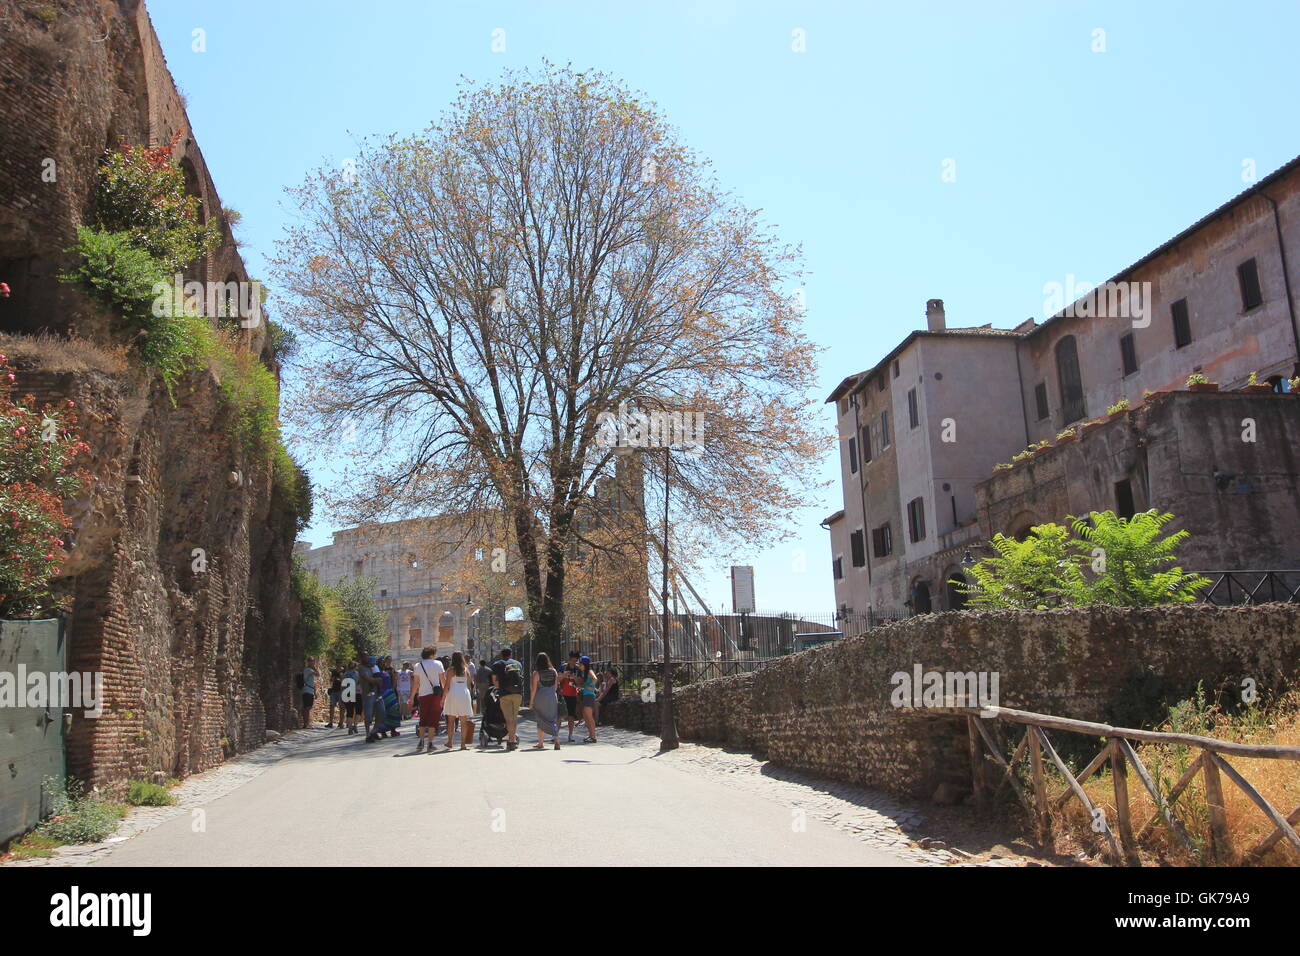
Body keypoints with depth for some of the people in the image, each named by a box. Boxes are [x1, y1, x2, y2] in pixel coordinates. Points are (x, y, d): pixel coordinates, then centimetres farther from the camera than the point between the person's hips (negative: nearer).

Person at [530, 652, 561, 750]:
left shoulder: (536, 673, -8)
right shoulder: (554, 671, 3)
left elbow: (534, 689, -8)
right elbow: (555, 686, 9)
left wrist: (531, 701, -1)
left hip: (540, 698, -2)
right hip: (552, 697, 2)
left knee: (540, 721, 10)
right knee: (553, 720, 5)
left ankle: (541, 743, 14)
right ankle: (557, 740, -13)